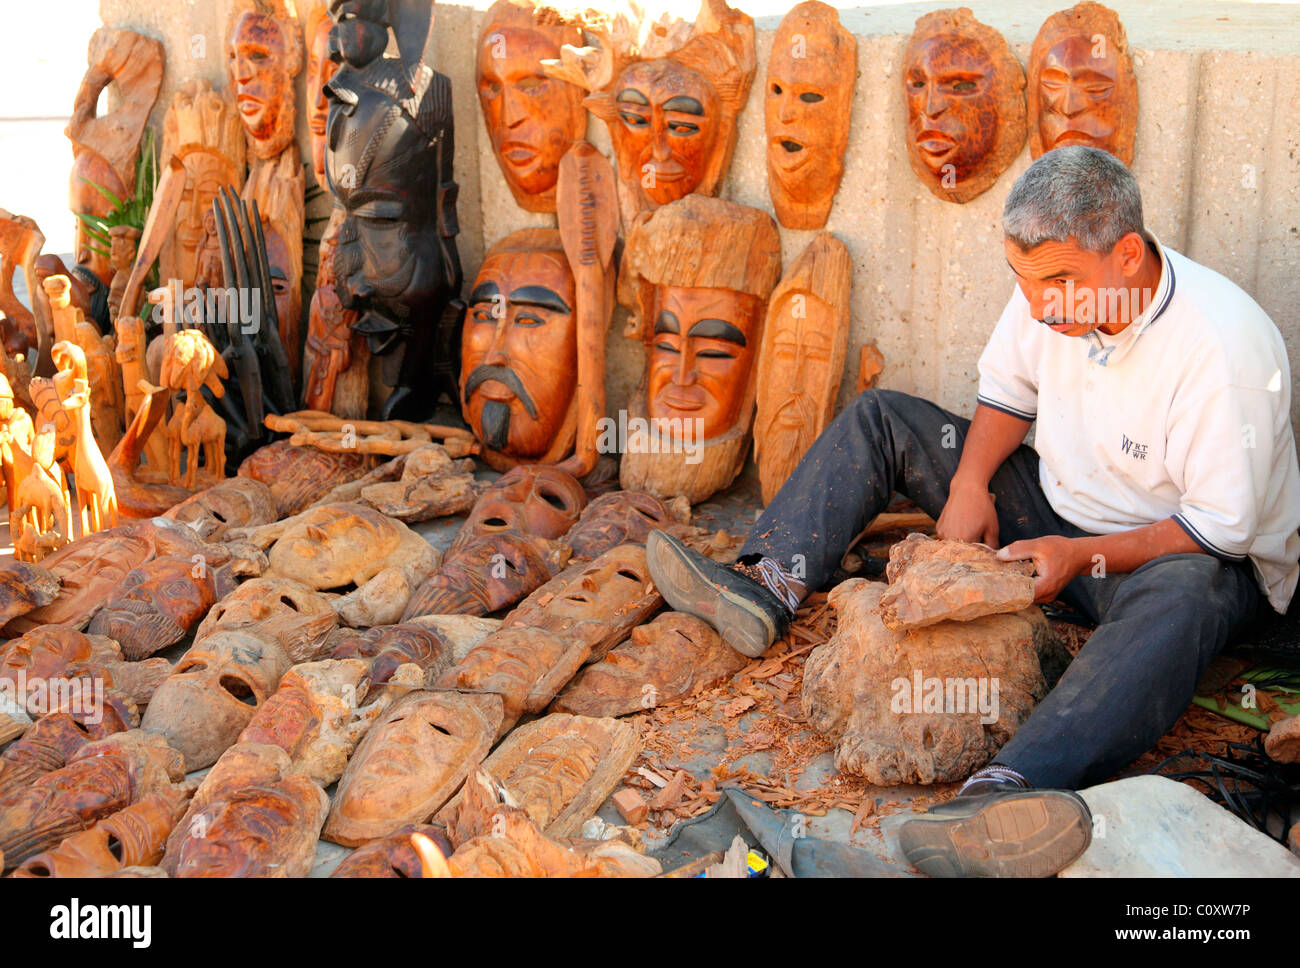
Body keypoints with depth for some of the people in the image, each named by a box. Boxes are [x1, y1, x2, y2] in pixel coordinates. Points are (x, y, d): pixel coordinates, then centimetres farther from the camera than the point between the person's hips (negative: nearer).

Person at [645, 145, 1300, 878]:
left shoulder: (1225, 347, -28)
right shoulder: (1052, 291, -10)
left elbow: (1222, 529, -24)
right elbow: (1007, 393, 7)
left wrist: (1083, 555, -28)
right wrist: (970, 482, -9)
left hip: (1191, 553, -6)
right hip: (1059, 506, 7)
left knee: (1180, 596, -46)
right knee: (879, 418, 0)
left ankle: (1000, 795, -68)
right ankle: (768, 589, -19)